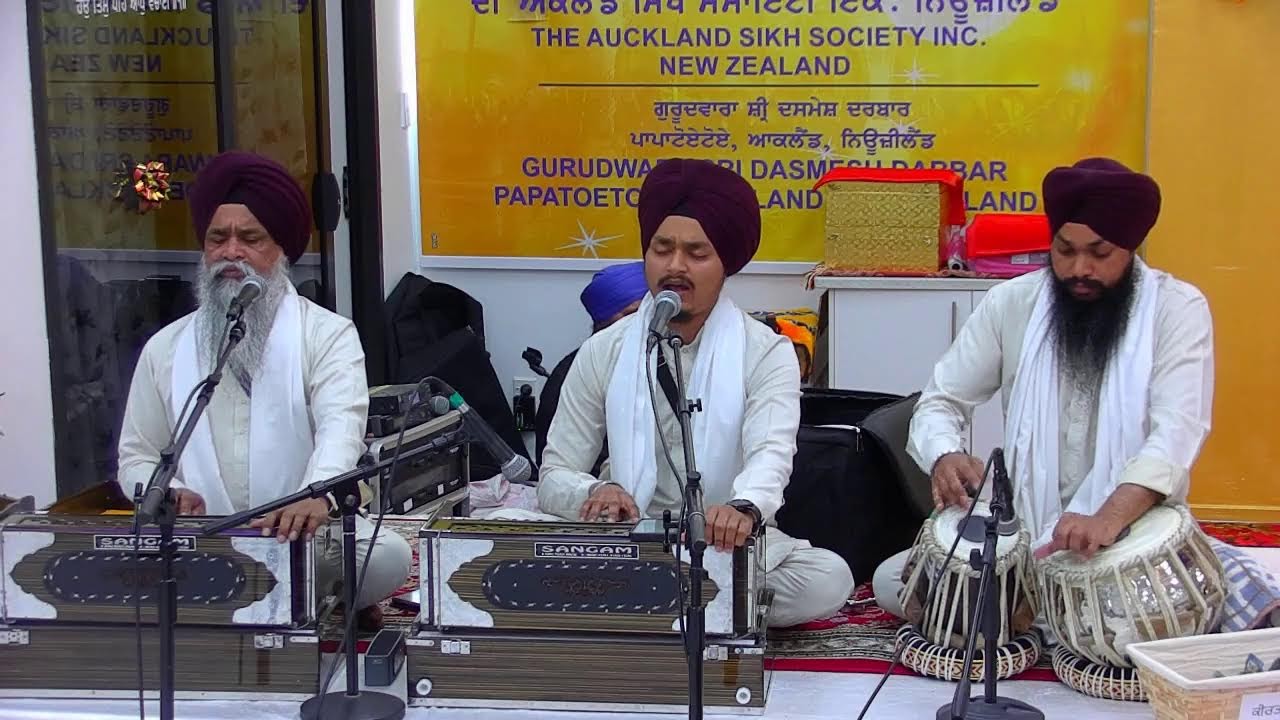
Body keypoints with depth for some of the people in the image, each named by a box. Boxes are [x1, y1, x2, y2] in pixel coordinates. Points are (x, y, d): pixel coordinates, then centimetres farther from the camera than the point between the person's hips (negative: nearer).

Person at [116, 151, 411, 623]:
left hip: (307, 536, -2)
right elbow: (137, 457, 15)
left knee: (387, 555, -31)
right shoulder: (165, 348, 11)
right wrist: (166, 493, -10)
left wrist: (317, 496, -41)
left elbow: (341, 425, -18)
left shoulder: (327, 334, 0)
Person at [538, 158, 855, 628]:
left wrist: (745, 507, -45)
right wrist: (593, 493, -24)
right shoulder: (604, 352, 4)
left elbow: (770, 453, -20)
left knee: (827, 579, -30)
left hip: (729, 547, 0)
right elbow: (554, 477, 1)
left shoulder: (766, 353, -2)